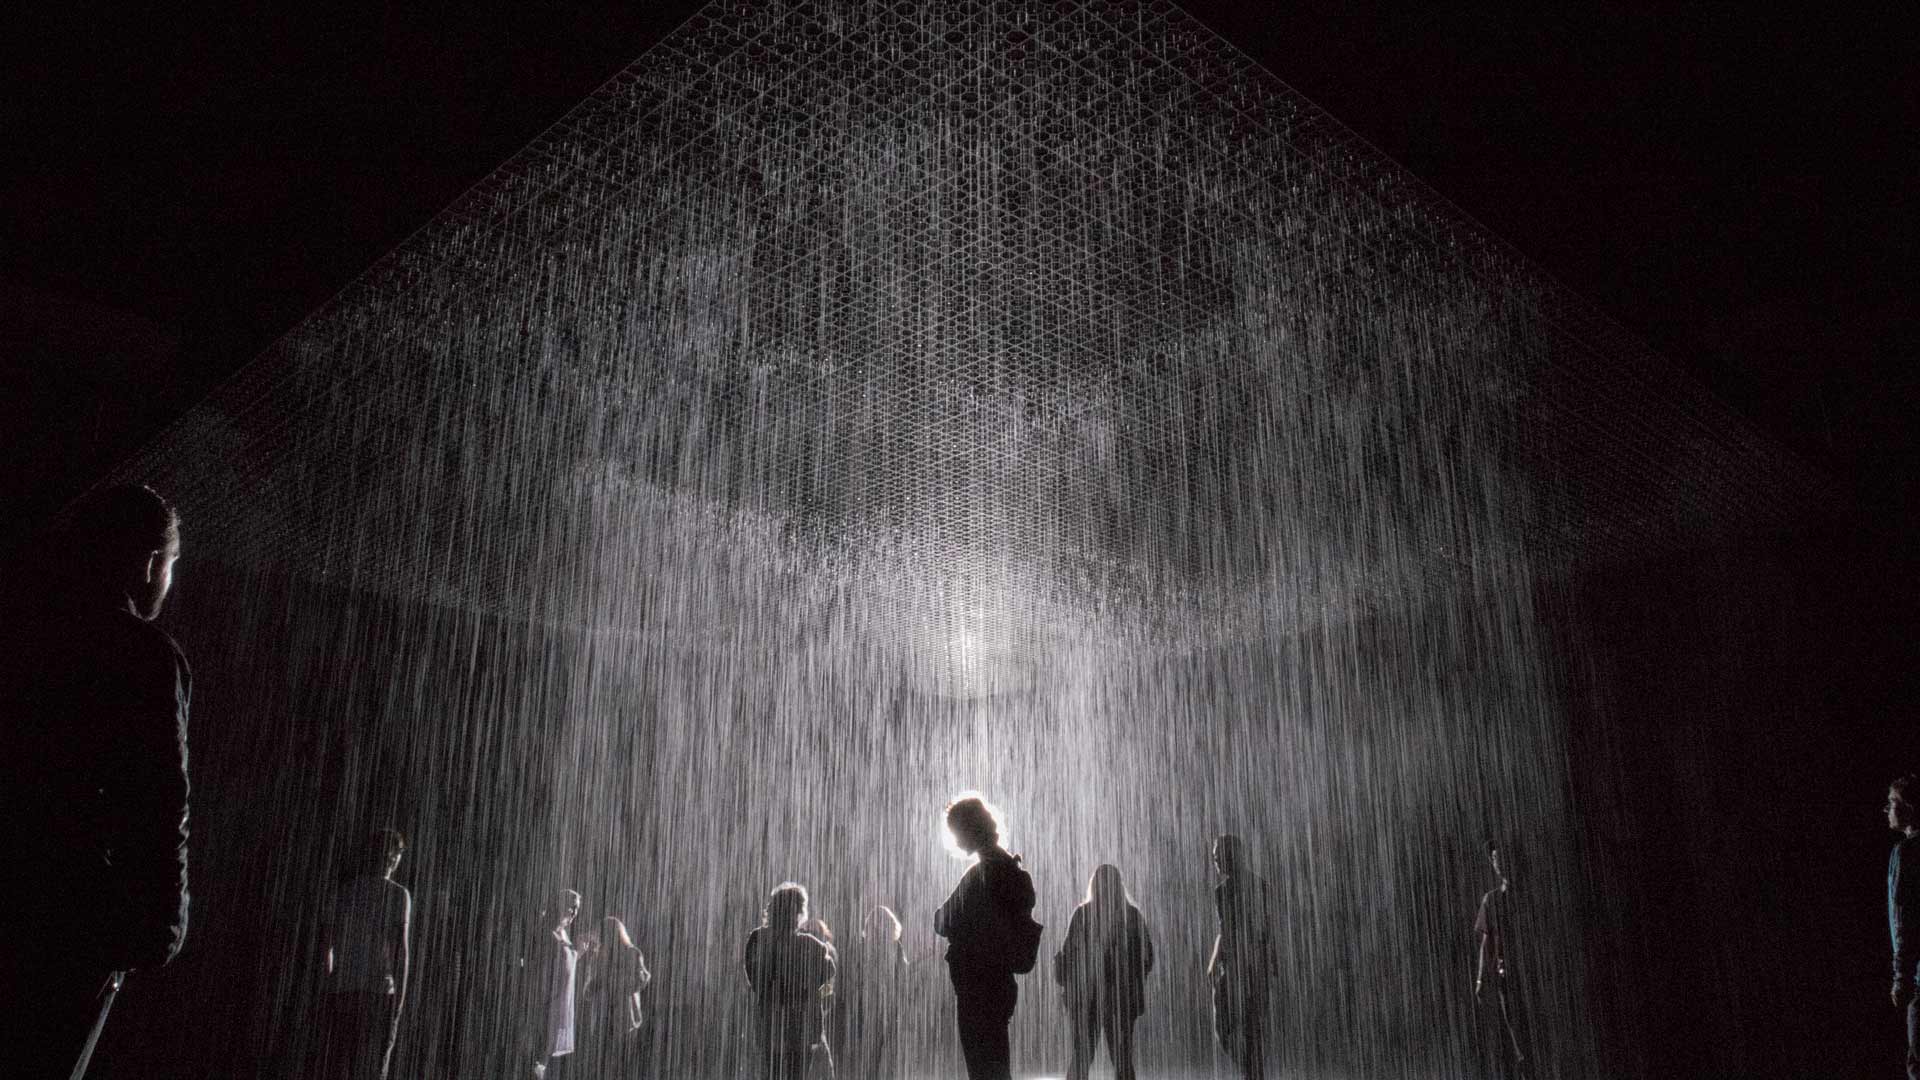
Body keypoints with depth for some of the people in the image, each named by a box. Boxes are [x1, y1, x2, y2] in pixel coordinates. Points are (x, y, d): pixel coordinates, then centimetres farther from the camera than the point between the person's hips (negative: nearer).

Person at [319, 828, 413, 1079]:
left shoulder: (343, 889, 9)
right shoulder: (398, 894, -2)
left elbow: (325, 942, 11)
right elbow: (401, 948, -7)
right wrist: (400, 997, -5)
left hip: (340, 989, 4)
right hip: (379, 991, -4)